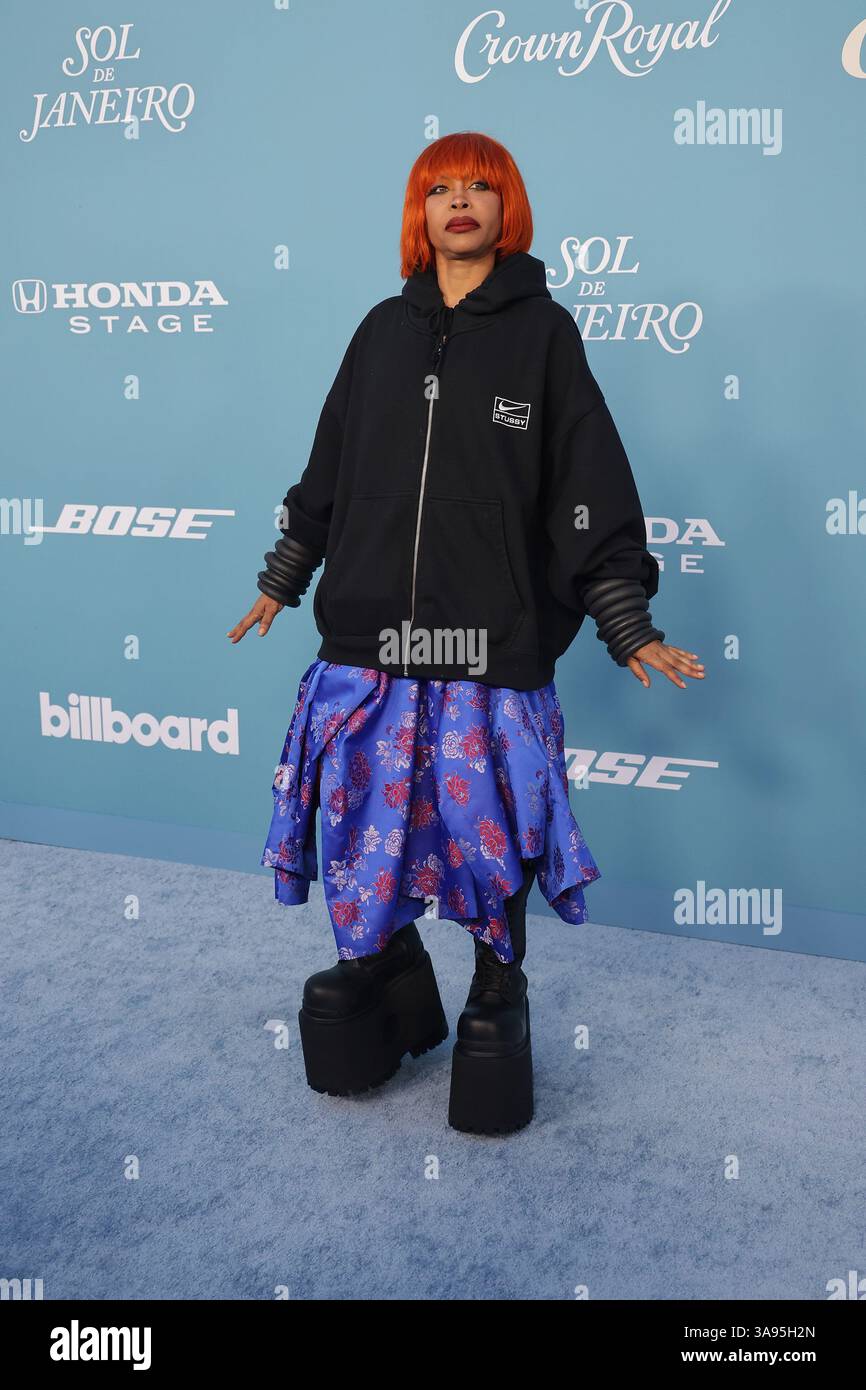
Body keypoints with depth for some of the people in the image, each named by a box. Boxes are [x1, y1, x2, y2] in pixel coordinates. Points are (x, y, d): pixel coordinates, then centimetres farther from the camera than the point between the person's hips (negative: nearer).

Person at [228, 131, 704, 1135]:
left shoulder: (543, 332, 3)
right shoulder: (384, 330, 12)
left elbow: (590, 489, -1)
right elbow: (327, 468, 18)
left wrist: (629, 629, -4)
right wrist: (280, 584, 22)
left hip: (493, 641, -3)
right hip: (368, 638, 3)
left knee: (490, 829, 5)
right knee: (363, 822, 8)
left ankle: (497, 993, 29)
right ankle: (381, 968, 33)